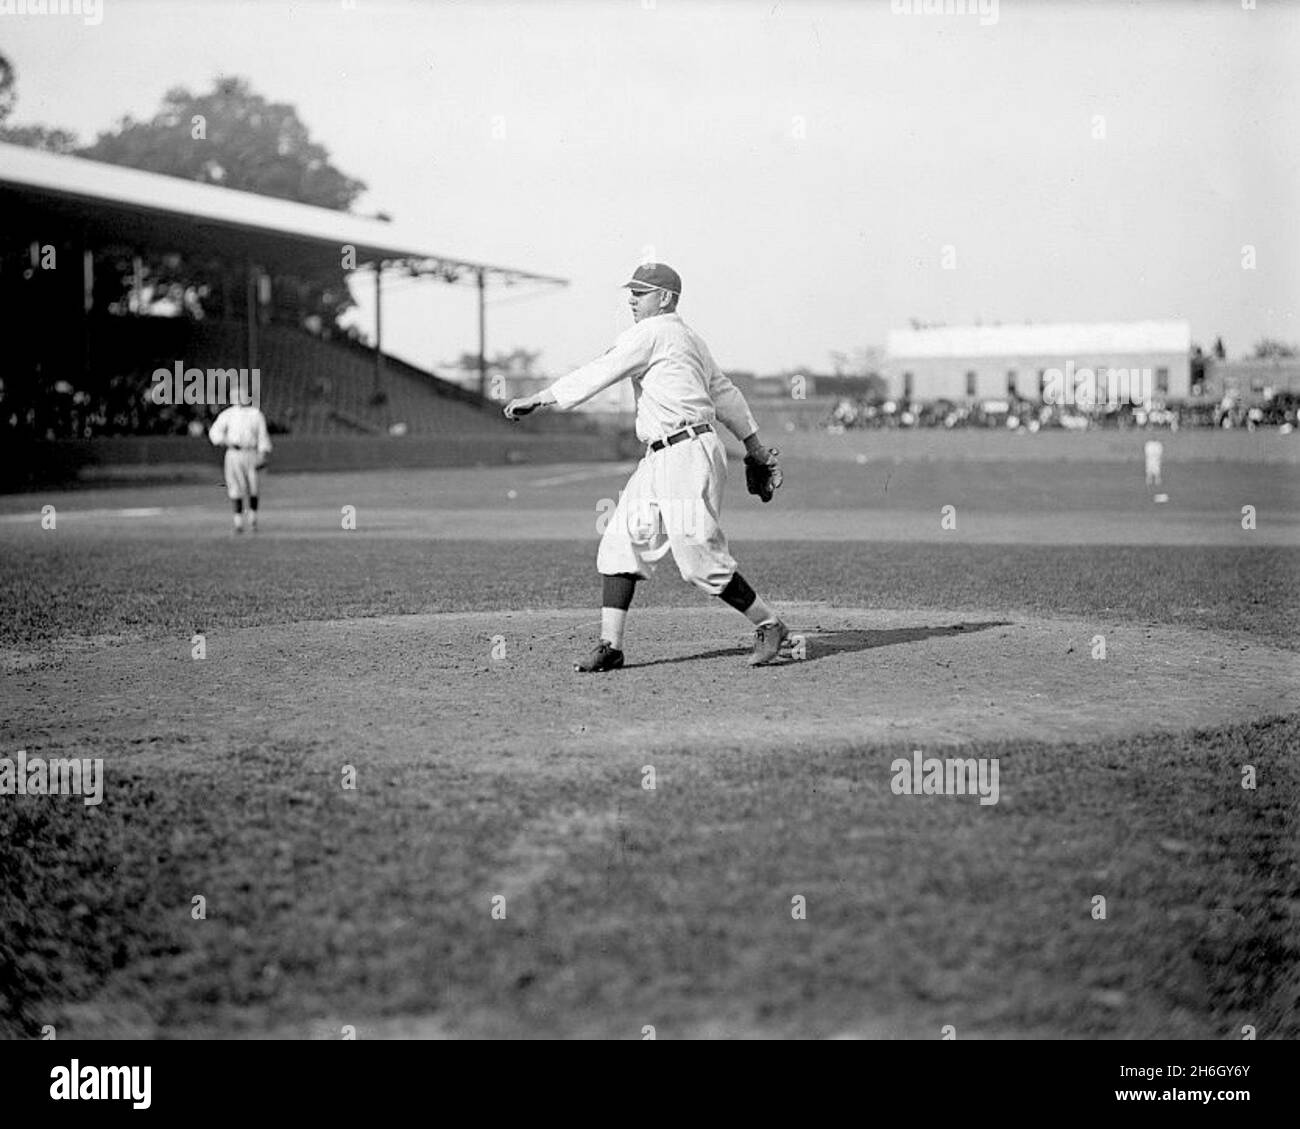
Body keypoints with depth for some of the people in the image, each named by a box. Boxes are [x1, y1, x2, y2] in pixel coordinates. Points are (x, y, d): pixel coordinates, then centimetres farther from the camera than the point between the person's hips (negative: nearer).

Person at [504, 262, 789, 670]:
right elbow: (724, 392, 27)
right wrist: (754, 444, 35)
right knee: (620, 544, 5)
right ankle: (610, 645, 4)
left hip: (689, 452, -10)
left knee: (701, 558, -7)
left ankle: (770, 625, 7)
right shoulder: (687, 337, 20)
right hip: (657, 462, 10)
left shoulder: (651, 333, -9)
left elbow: (597, 375, -13)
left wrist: (537, 399, -10)